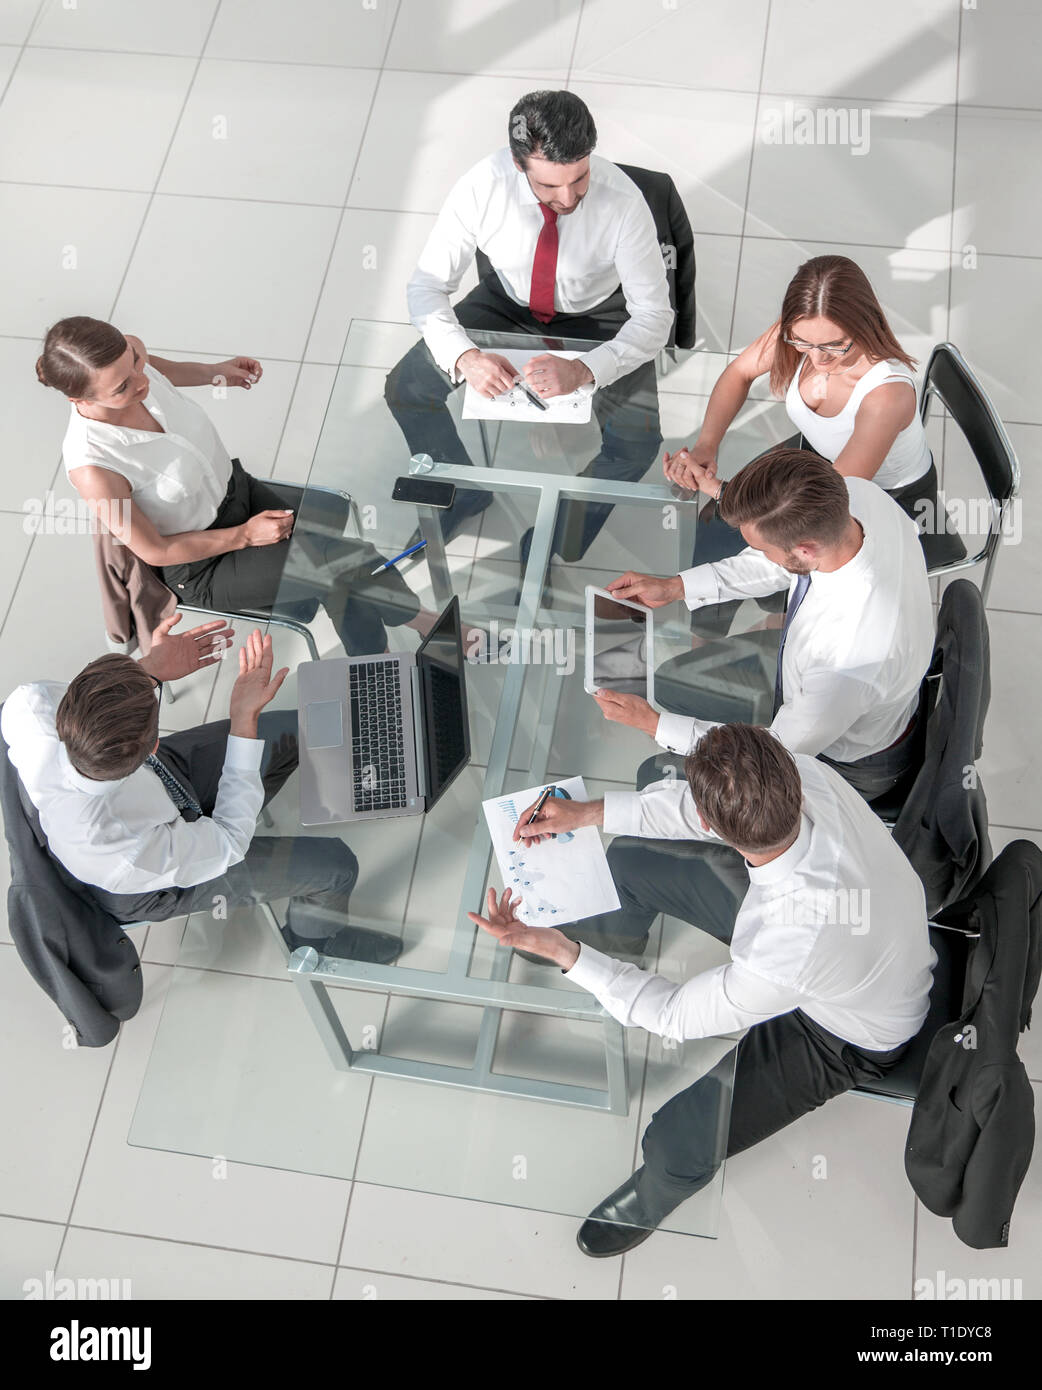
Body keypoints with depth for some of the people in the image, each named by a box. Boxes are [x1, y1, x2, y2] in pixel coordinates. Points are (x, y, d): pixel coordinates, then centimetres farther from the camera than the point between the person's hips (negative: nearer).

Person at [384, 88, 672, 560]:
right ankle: (464, 493, 19)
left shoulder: (622, 202, -32)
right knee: (406, 389, -9)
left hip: (597, 316, -2)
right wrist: (464, 356, -39)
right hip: (509, 302, 2)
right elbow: (428, 284, -18)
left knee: (637, 442, -24)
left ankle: (556, 548, 5)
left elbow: (654, 316, -29)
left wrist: (583, 370, -47)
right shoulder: (481, 187, -27)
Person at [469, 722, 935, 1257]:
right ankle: (614, 934, 46)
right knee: (631, 857, 8)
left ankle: (653, 1199, 26)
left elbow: (676, 1015, -27)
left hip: (846, 1035, -6)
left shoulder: (787, 959, -47)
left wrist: (560, 951, -26)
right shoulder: (801, 772, -32)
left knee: (677, 1147, -15)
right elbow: (701, 806, -8)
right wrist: (590, 811, -10)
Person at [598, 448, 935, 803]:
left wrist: (654, 724, -21)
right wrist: (675, 587, -7)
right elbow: (778, 564, -4)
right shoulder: (854, 492, -27)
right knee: (671, 680, 17)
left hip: (851, 767, -7)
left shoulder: (849, 664, -47)